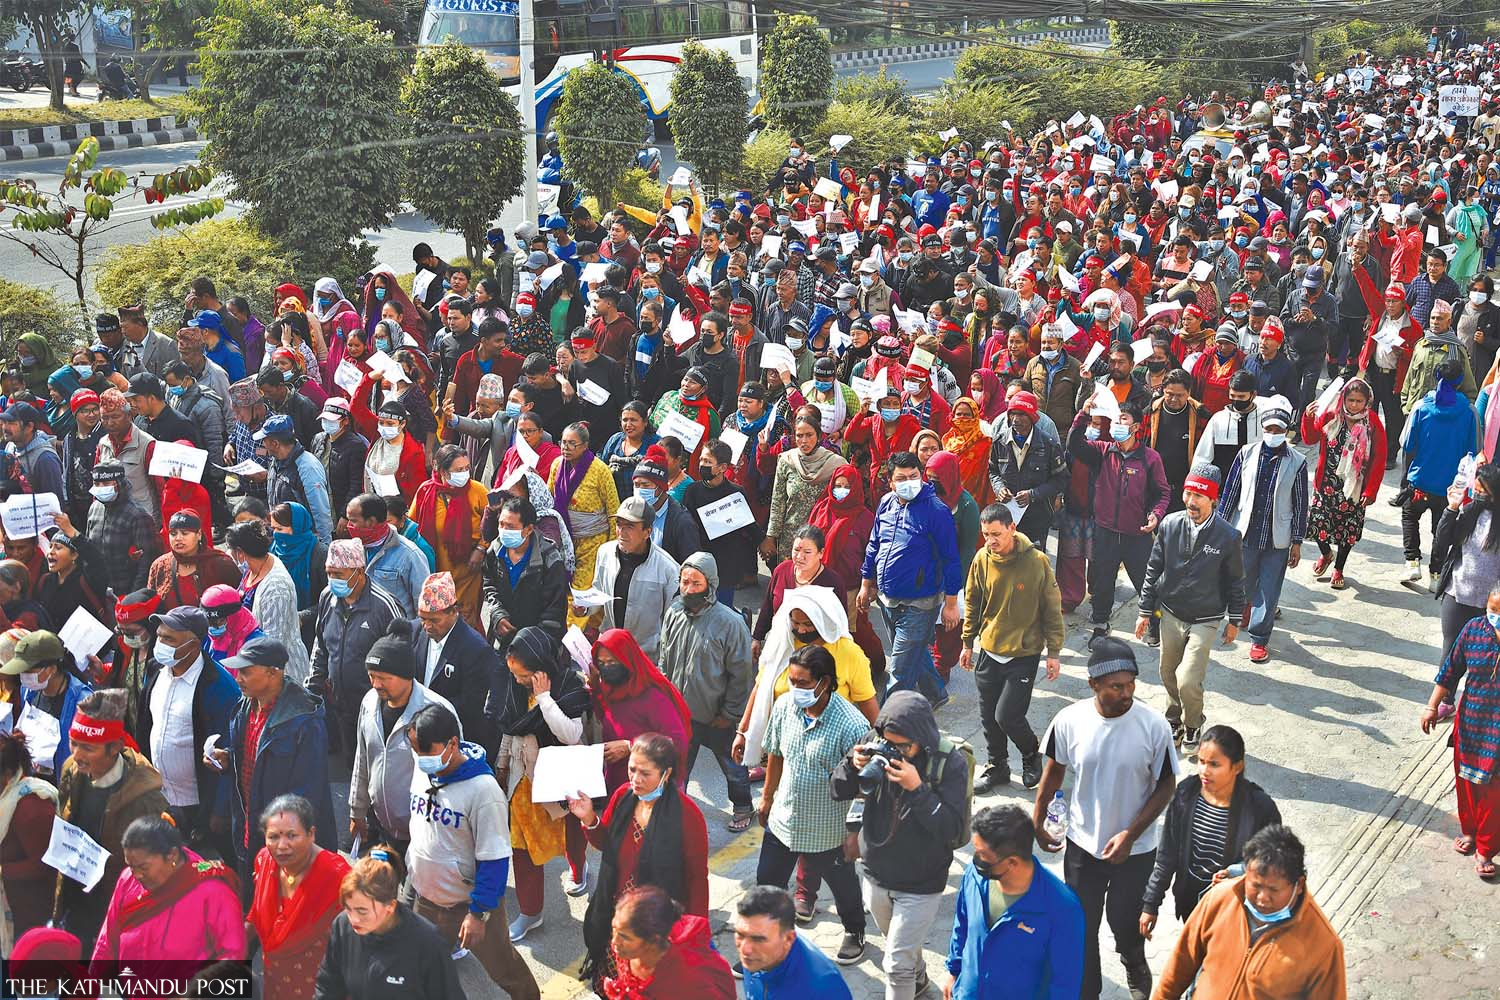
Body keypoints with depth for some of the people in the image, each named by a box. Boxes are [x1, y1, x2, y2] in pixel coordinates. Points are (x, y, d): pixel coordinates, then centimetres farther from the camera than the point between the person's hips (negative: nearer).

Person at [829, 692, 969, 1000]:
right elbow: (838, 792, -4)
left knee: (896, 965, -1)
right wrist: (852, 764, -25)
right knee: (901, 943, 29)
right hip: (874, 872, 5)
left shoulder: (951, 762, -21)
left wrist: (917, 788, -34)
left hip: (920, 885, -5)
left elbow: (952, 827, -24)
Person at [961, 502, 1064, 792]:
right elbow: (972, 604, 10)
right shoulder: (982, 560, -4)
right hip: (988, 652, 4)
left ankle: (1032, 754, 22)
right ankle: (997, 765, 32)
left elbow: (1052, 608, -6)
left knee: (1007, 715, -7)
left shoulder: (1036, 561, -15)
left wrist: (1054, 652, -4)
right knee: (989, 716, 11)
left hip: (1024, 654, -4)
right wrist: (968, 643, 13)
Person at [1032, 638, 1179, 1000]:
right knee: (1081, 925, 14)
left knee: (1126, 922, 18)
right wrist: (1037, 822, 8)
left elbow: (1165, 786, -11)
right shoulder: (1069, 720, -17)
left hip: (1135, 848, -1)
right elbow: (1054, 770, 0)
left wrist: (1130, 835, -16)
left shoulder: (1154, 725, -21)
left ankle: (1135, 966, 51)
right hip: (1082, 843, 1)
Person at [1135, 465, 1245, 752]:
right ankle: (1175, 720, 41)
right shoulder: (1170, 525, -7)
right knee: (1168, 675, 15)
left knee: (1188, 681, -12)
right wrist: (1146, 611, 5)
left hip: (1205, 620, -3)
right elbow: (1154, 570, 3)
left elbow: (1235, 580, 0)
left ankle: (1192, 727, 17)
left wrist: (1234, 620, 7)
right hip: (1170, 615, 3)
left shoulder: (1227, 535, -13)